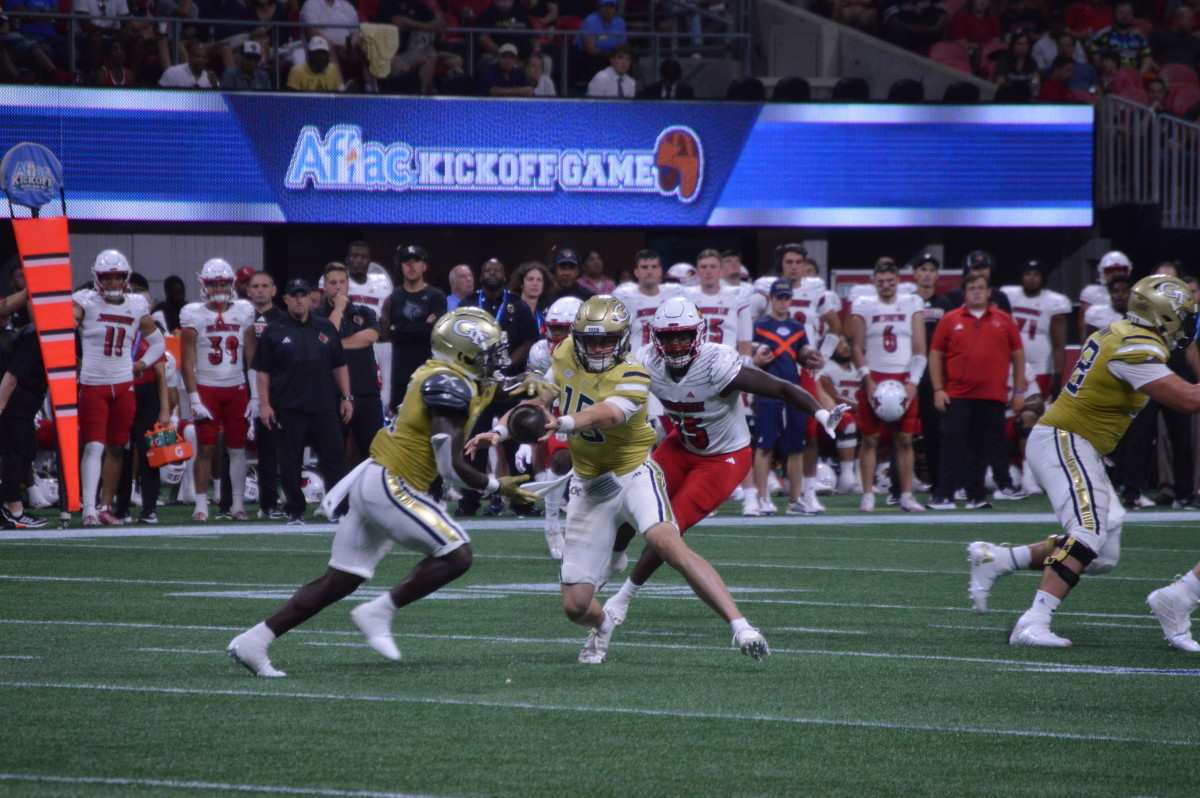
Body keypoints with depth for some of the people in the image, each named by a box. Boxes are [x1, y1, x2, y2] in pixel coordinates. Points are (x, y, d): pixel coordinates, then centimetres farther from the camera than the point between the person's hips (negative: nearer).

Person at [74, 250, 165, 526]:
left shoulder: (137, 307, 7)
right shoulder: (87, 302, -6)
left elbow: (157, 342, 18)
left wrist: (141, 363, 6)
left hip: (124, 386, 5)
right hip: (92, 386, -5)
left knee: (116, 448, 10)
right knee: (94, 447, -11)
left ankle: (106, 506, 20)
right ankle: (89, 510, -15)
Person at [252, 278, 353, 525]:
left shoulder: (325, 328, 11)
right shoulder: (274, 332, 3)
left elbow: (339, 366, 15)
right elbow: (262, 372, 2)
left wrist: (346, 397, 8)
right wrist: (264, 404, -5)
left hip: (324, 406, 2)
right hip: (289, 409, -2)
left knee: (332, 458, 1)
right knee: (290, 463, 1)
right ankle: (295, 512, 9)